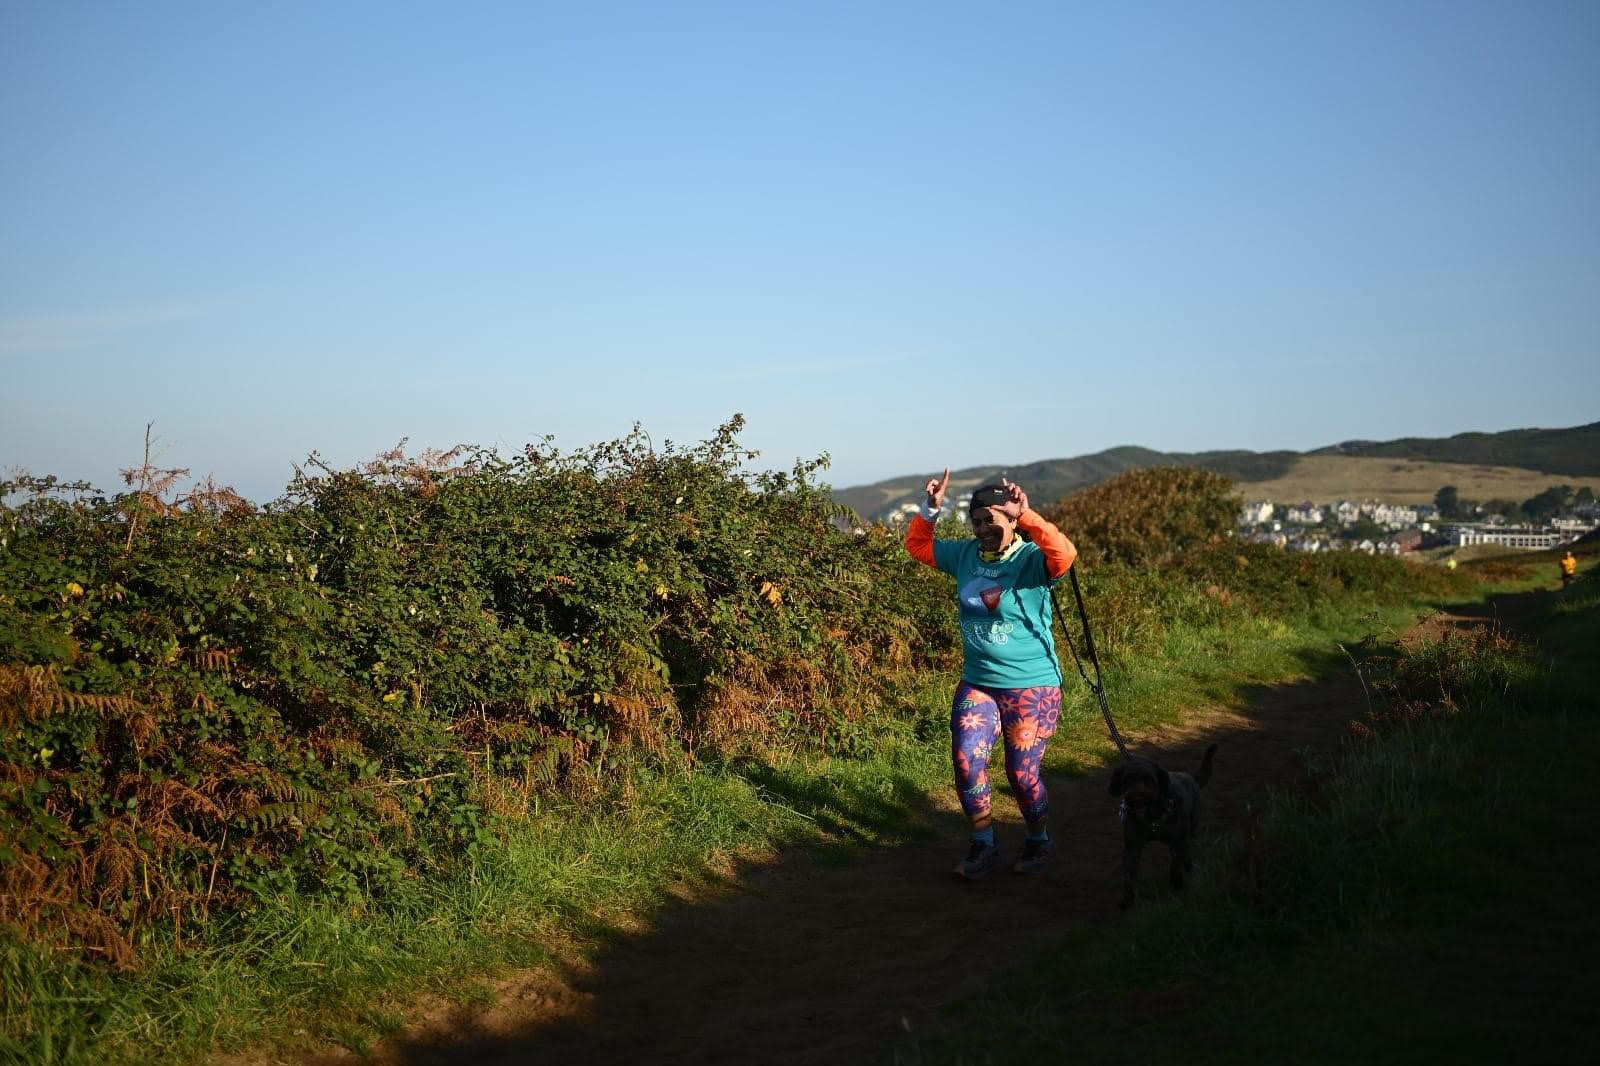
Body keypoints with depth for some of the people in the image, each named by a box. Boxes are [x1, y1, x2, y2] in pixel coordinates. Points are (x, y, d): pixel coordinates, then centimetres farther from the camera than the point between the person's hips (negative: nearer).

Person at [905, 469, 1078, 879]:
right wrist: (932, 509, -3)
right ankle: (983, 845, 10)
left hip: (1032, 688, -5)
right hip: (977, 685, 5)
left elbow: (1065, 555, -37)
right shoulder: (965, 554, 2)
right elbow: (917, 545, 13)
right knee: (966, 759, -9)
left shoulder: (1031, 560, -15)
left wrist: (1025, 515, -43)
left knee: (1022, 773, 2)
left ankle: (1039, 841, 30)